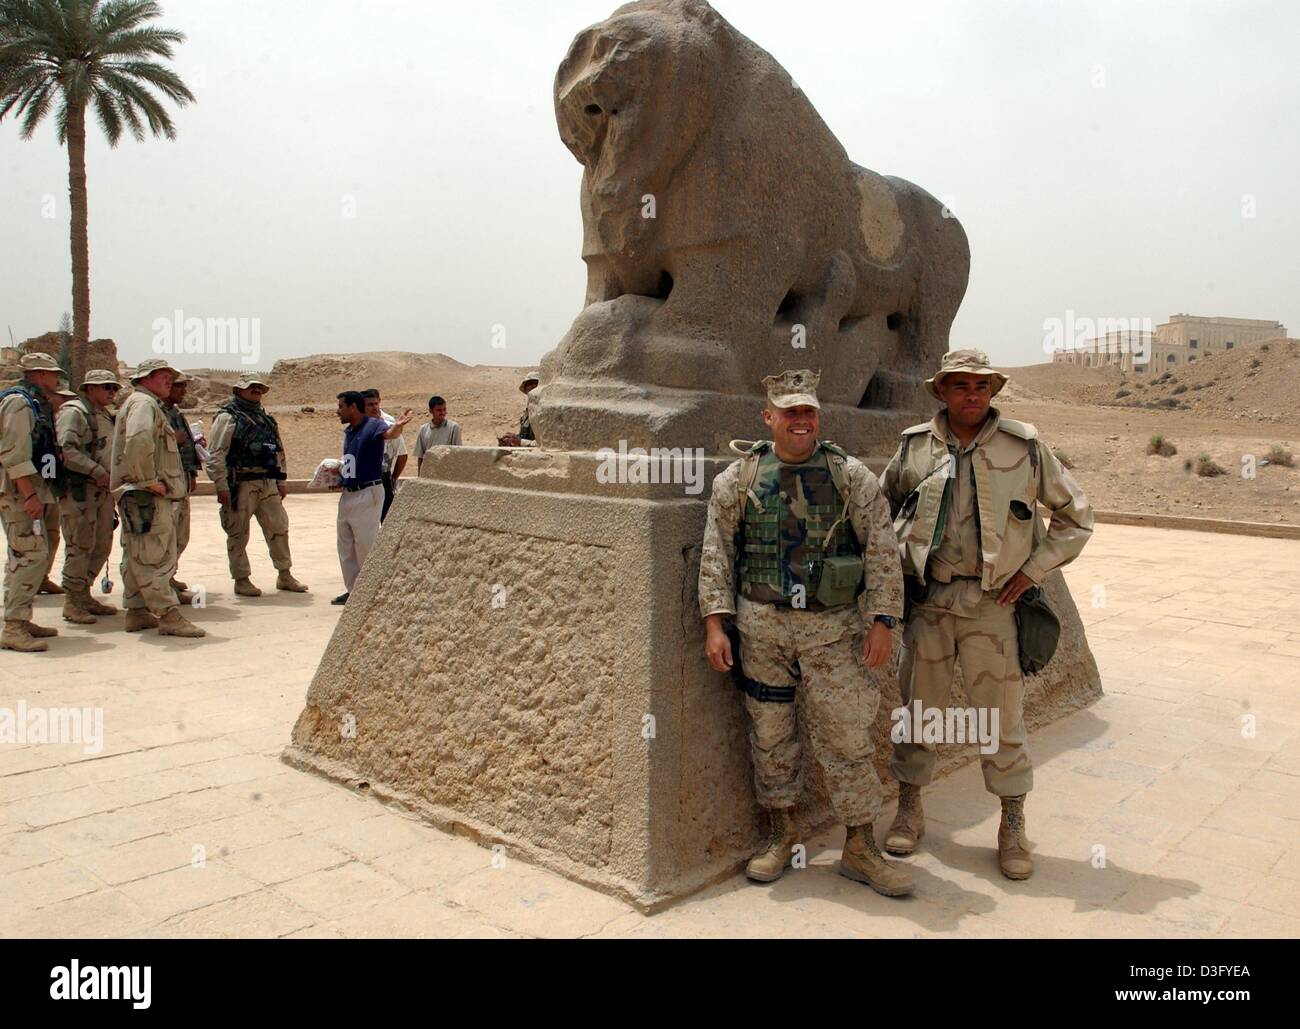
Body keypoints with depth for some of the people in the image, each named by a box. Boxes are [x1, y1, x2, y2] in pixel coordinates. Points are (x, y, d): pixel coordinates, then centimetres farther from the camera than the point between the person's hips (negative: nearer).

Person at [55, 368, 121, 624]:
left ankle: (84, 596, 22)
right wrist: (95, 470, -24)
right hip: (78, 489, -9)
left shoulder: (107, 415, 19)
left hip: (103, 488, 9)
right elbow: (66, 449, -21)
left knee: (102, 546, 12)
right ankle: (72, 604, 2)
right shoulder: (73, 412, -8)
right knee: (80, 546, -6)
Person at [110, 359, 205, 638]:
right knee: (157, 555, -11)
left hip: (140, 494, 11)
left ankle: (137, 612, 20)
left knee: (137, 556, 13)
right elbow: (138, 440, -29)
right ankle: (168, 616, -12)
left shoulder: (148, 405, 23)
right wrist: (150, 480, -24)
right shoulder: (143, 403, -10)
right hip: (147, 496, -11)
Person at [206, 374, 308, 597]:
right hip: (240, 485, -7)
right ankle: (241, 580, 12)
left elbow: (279, 451, 22)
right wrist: (221, 485, -17)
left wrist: (281, 481, 18)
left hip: (268, 484, 7)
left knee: (279, 528, 8)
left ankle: (284, 576, 18)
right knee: (239, 534, 2)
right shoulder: (227, 418, -6)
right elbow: (215, 455, -12)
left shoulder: (266, 417, 16)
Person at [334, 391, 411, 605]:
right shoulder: (348, 432, 14)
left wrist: (398, 425, -56)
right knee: (346, 547, 14)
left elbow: (389, 434, -35)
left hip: (368, 493, -9)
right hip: (348, 494, 9)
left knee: (366, 545, -5)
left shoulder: (374, 425, -12)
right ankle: (353, 590, 25)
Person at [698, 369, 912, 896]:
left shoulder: (852, 477, 2)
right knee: (770, 734, 10)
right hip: (762, 625, 1)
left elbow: (882, 552, 1)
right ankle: (782, 834, 28)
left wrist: (882, 621, -5)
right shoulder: (738, 478, 3)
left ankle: (860, 848, 15)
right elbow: (716, 553, 3)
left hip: (833, 629, -1)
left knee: (847, 736, 2)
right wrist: (715, 623, -3)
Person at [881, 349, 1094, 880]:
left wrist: (1034, 570, 0)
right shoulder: (915, 445, 3)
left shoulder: (1025, 447, -1)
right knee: (916, 706, 9)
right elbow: (883, 506, 20)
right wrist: (896, 562, 8)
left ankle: (1012, 827, 19)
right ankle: (909, 811, 26)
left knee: (1002, 715, 3)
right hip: (927, 600, 2)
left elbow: (1075, 515, 8)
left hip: (992, 603, -1)